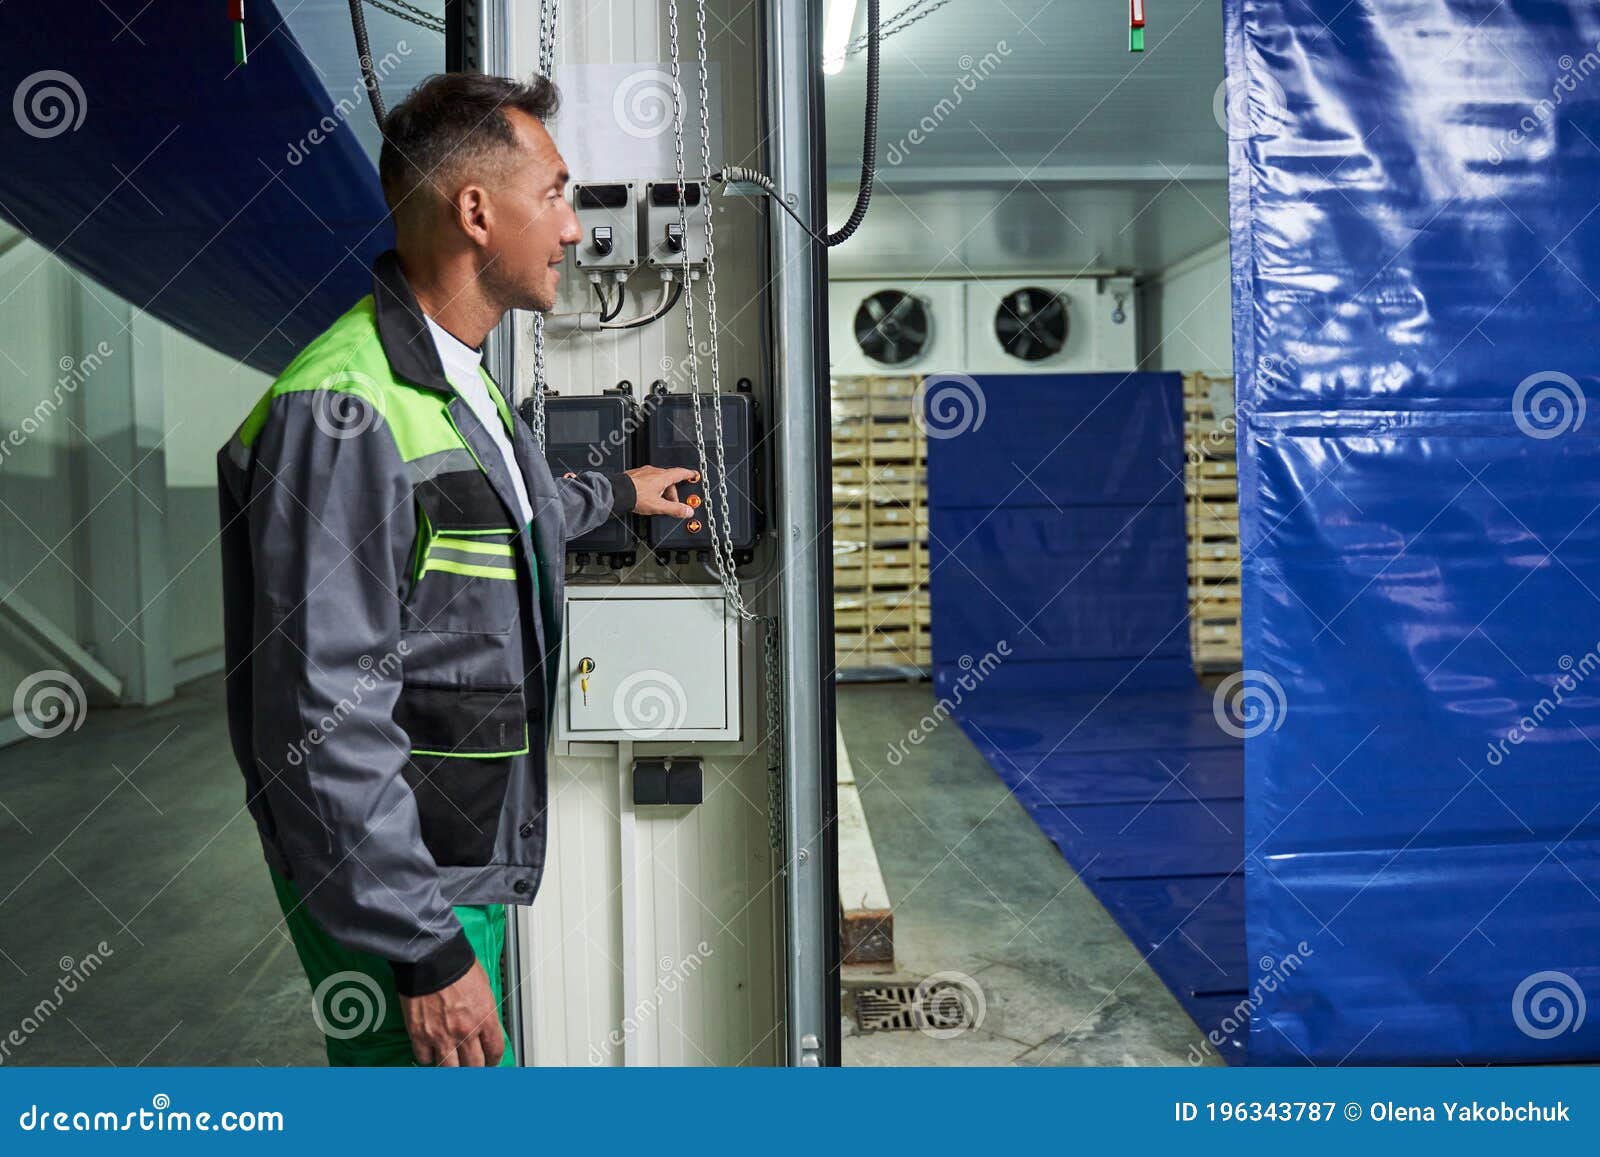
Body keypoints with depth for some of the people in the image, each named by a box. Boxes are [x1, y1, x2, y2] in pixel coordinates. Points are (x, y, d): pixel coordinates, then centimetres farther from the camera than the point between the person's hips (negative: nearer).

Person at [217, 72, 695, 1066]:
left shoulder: (464, 384, 8)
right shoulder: (342, 412, -24)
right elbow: (321, 723, -26)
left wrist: (618, 493, 44)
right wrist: (423, 949, -23)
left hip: (470, 858, 9)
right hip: (393, 887, -9)